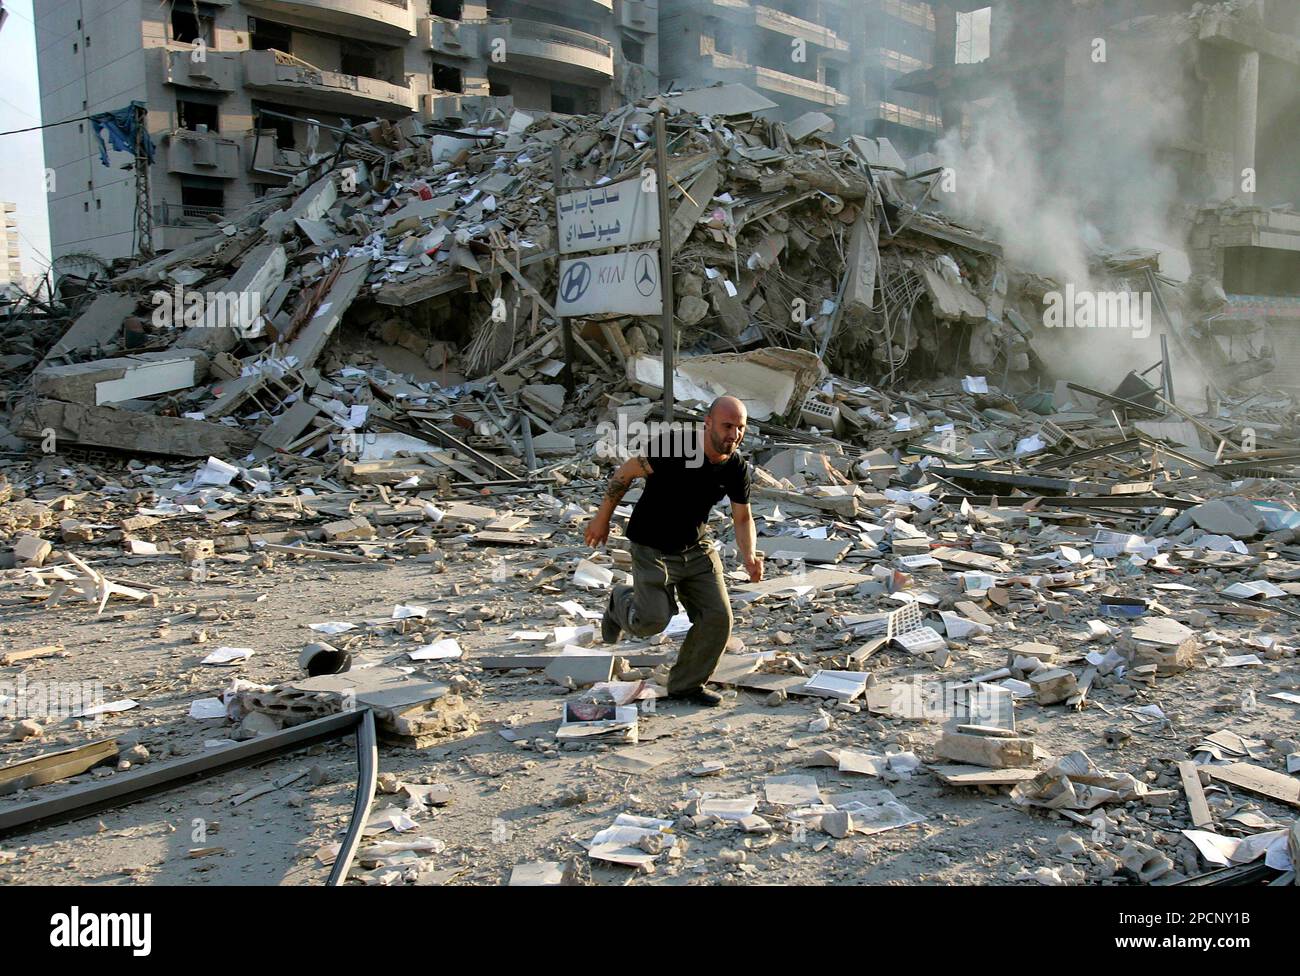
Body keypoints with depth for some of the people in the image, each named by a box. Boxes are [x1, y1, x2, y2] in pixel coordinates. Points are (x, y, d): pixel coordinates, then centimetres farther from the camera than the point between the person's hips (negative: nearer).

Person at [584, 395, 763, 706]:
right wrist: (602, 519, -6)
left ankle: (687, 684, 19)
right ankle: (620, 603, 27)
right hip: (653, 549, -5)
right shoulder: (674, 446, -25)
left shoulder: (738, 469, -9)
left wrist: (748, 556, -16)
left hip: (698, 548, 5)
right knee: (652, 620, -10)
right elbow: (626, 472, -13)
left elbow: (742, 518, 3)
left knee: (718, 617, -3)